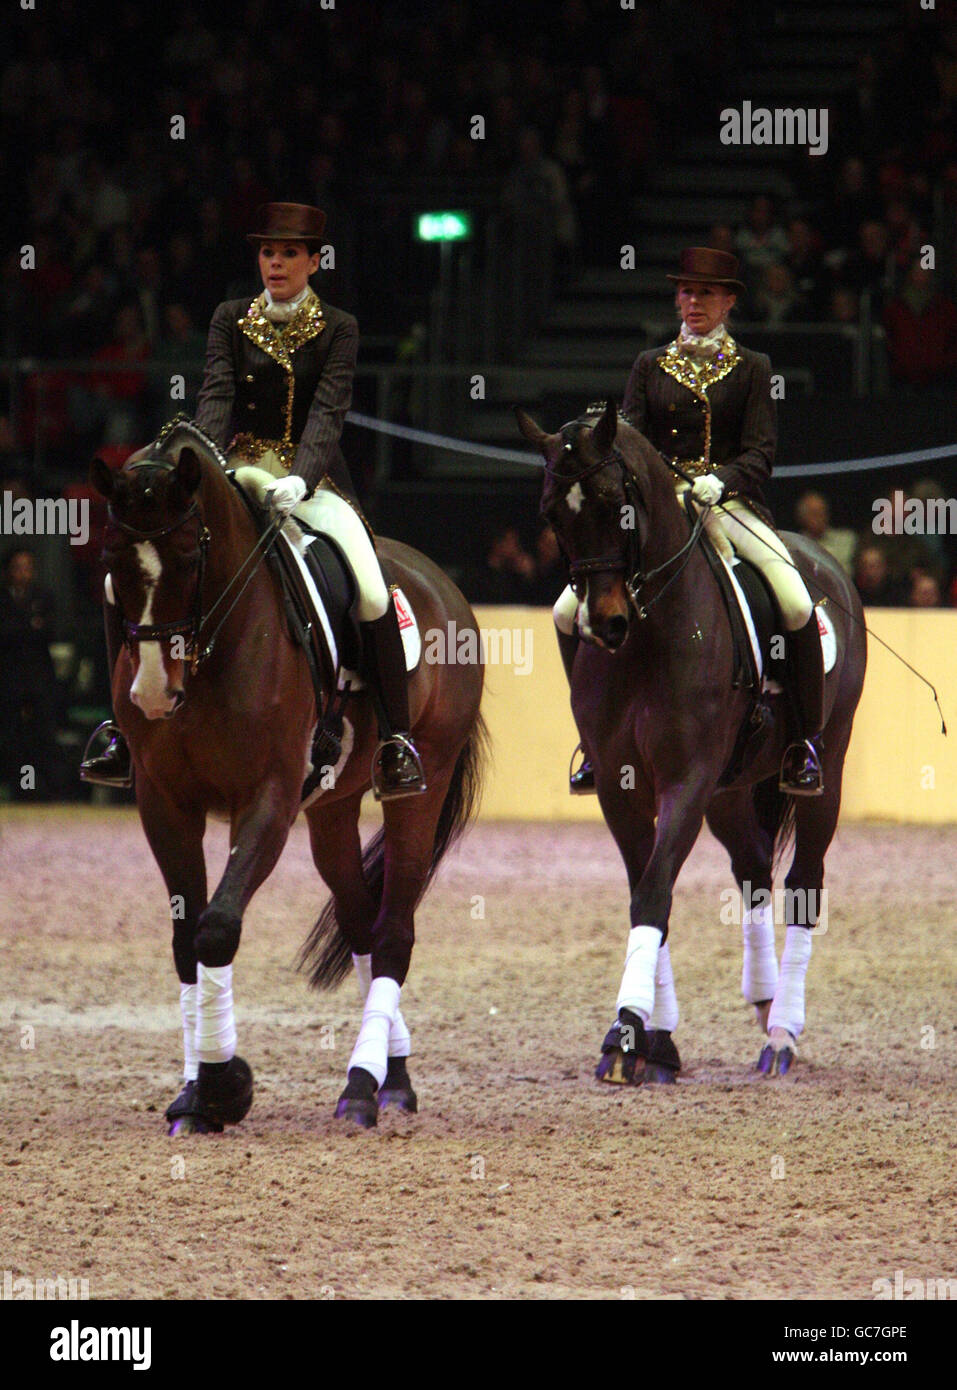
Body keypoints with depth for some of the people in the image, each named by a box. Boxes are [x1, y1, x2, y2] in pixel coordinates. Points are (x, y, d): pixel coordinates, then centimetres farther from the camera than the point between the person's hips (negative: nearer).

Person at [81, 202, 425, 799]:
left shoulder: (338, 329, 0)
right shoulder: (232, 320, 6)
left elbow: (328, 411, -13)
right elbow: (216, 396, -7)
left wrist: (300, 478, -31)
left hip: (311, 480, -2)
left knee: (373, 595, -26)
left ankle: (397, 742, -16)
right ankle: (128, 733, -2)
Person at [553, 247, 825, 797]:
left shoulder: (752, 368, 9)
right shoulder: (651, 366, 15)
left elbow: (760, 451, 0)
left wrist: (719, 481, -21)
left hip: (730, 501, -3)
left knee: (797, 604, -29)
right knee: (569, 611, -12)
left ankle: (805, 740, -15)